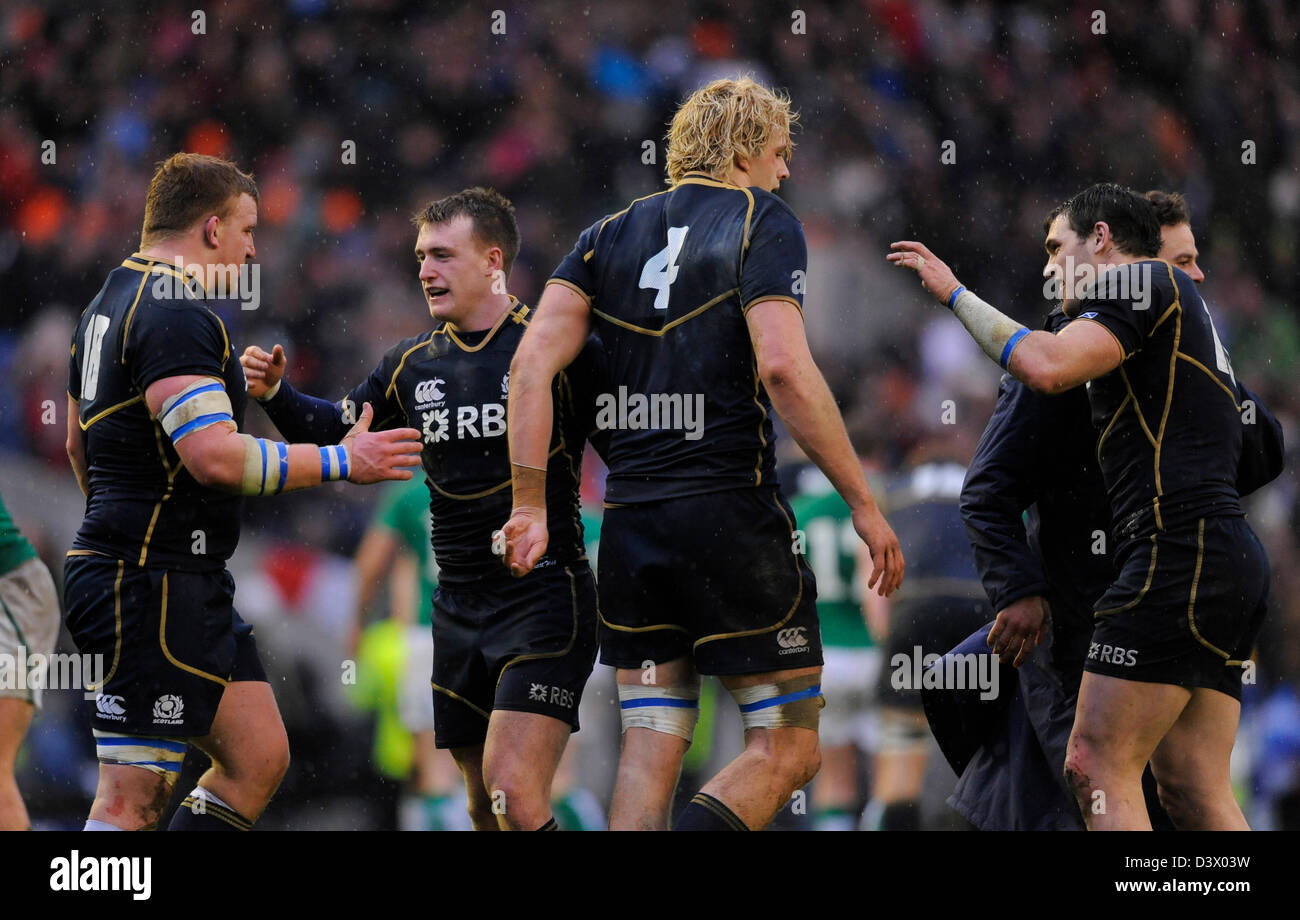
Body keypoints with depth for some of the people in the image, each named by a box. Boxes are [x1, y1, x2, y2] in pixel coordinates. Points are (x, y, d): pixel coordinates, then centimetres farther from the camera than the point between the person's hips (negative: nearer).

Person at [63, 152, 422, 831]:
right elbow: (215, 456, -26)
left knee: (259, 758, 11)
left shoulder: (111, 304, 18)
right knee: (132, 801, -11)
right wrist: (341, 461, -17)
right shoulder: (177, 315, -16)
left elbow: (79, 446, 28)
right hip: (153, 588, -11)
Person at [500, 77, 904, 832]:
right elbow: (784, 369, -15)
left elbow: (534, 361, 3)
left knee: (650, 755, 9)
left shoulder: (610, 235, 14)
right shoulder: (763, 223, -1)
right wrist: (863, 503, -11)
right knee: (790, 749, 1)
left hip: (630, 524, 6)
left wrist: (531, 506, 4)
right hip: (734, 512, -6)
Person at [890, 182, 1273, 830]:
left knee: (1097, 769, -12)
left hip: (1178, 546, -10)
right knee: (1194, 794, 5)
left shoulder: (1144, 281, 0)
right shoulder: (1181, 306, 30)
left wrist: (955, 293, -5)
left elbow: (1047, 367, -17)